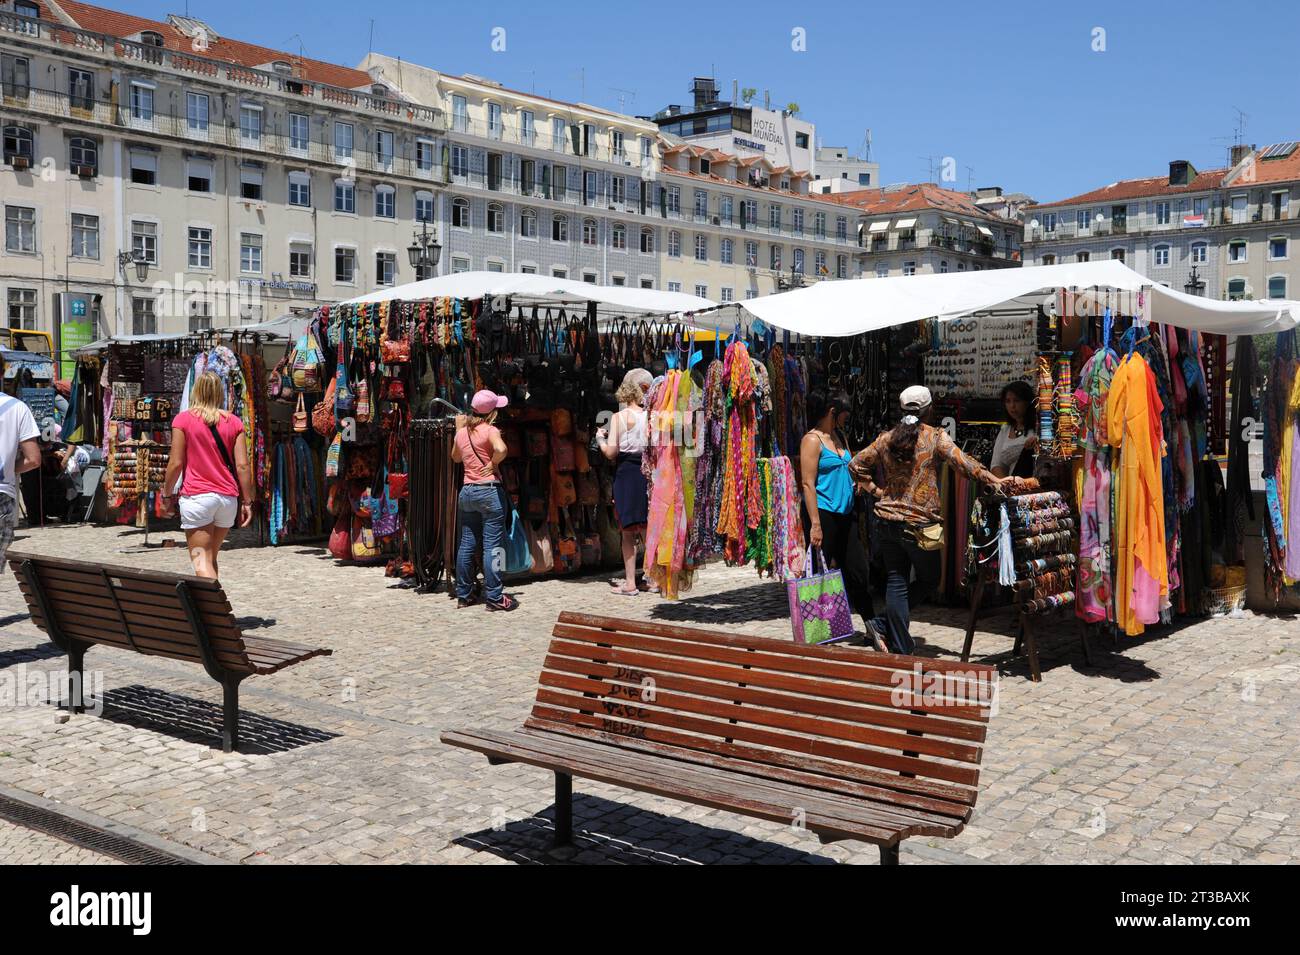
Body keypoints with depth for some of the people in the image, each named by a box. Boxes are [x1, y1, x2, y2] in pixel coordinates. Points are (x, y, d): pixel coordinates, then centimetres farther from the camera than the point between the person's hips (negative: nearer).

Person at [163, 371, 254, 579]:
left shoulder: (183, 419, -2)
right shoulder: (234, 422, 5)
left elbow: (176, 463, -5)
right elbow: (242, 465, 0)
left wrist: (167, 493, 8)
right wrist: (247, 501, 5)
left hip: (196, 497, -4)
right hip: (228, 499, 4)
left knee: (201, 560, -5)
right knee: (211, 557, 19)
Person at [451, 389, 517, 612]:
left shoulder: (462, 433, 10)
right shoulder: (490, 430, -9)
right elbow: (501, 449, -30)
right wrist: (493, 464, -12)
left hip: (467, 491, 7)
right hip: (489, 490, -6)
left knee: (467, 544, 13)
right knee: (492, 545, -4)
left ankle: (463, 595, 19)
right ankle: (494, 597, -3)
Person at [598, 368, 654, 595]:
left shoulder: (619, 417, -8)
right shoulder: (652, 416, -3)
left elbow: (611, 453, -10)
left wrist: (600, 437, 8)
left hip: (626, 474, -2)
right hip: (649, 473, 2)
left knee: (628, 532, 6)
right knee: (649, 530, 13)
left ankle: (630, 583, 8)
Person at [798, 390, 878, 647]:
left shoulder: (839, 436, 15)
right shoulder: (812, 440, -9)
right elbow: (808, 484, -15)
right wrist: (815, 524, -21)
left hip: (845, 514, 8)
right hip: (823, 513, -8)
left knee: (858, 572, 11)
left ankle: (872, 630, 21)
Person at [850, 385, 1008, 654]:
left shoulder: (887, 438, 8)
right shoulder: (935, 436, -6)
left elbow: (857, 464, 9)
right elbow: (962, 462, -17)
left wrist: (875, 490, 12)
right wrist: (994, 480, -20)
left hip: (888, 519, 5)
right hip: (919, 524, -4)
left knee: (896, 582, 8)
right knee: (928, 580, 14)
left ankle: (901, 649, 8)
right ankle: (885, 622, 2)